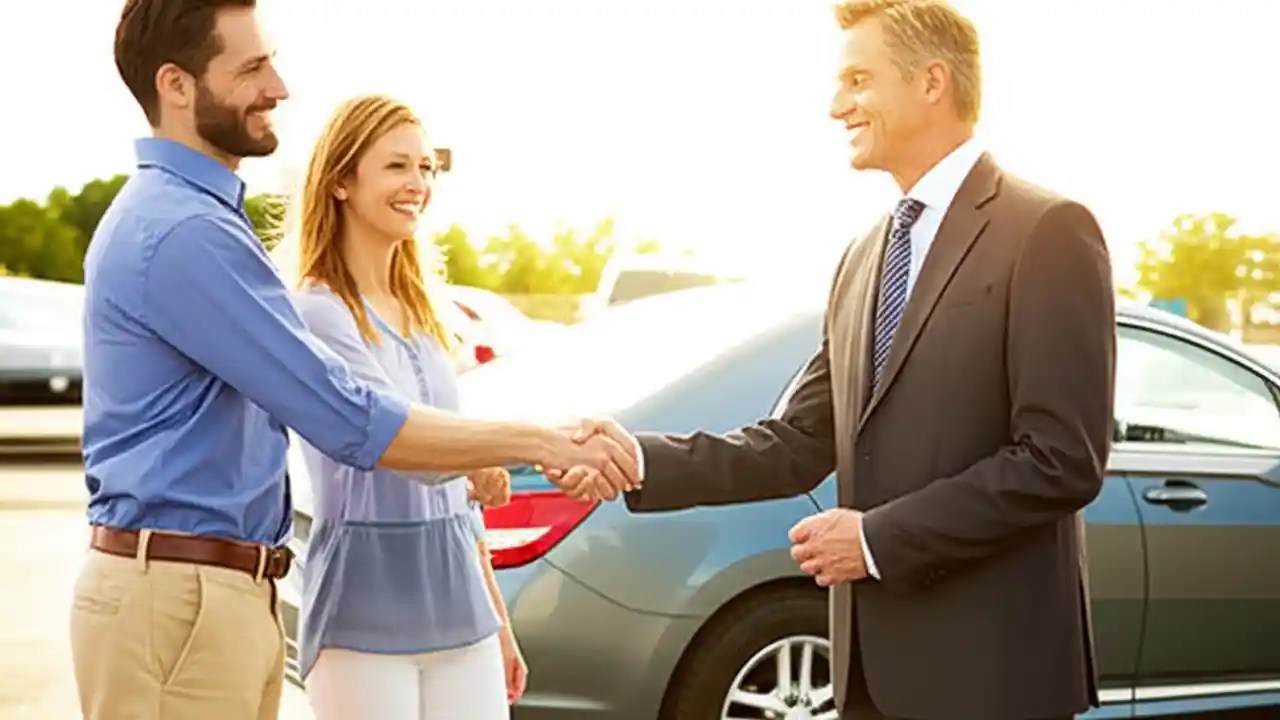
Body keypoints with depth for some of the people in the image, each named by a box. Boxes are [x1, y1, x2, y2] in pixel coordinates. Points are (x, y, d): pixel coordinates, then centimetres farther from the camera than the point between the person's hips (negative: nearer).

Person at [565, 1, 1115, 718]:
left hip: (988, 662, -7)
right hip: (876, 657, 7)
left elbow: (1062, 460, -17)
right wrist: (642, 459, -2)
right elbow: (801, 444, 11)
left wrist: (881, 537, -16)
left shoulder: (1048, 231, -10)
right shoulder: (864, 258, 14)